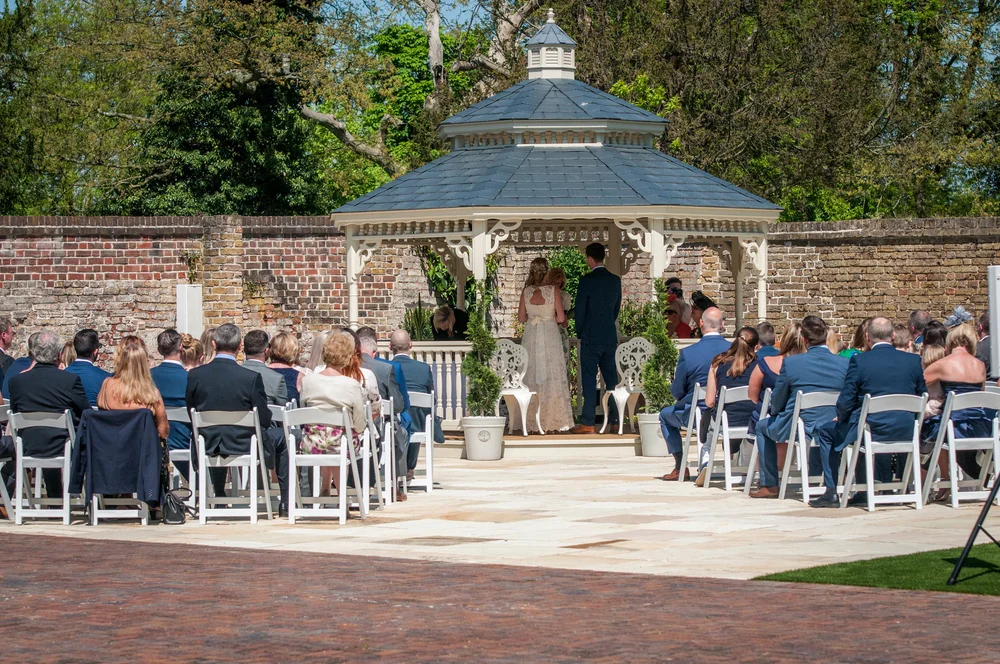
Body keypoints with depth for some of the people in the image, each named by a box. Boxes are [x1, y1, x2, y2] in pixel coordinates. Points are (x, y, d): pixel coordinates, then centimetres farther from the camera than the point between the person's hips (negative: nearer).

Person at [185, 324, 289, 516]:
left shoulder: (194, 375, -11)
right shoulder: (251, 378, -19)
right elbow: (264, 420, -10)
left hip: (207, 446, 3)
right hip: (244, 446, -3)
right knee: (280, 436, 26)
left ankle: (218, 499, 47)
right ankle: (286, 504, 28)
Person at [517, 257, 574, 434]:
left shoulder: (526, 291, -2)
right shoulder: (553, 291, -9)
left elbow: (521, 318, 2)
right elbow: (561, 318, -9)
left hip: (530, 336, 2)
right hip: (550, 335, -2)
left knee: (530, 378, 8)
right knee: (552, 377, 4)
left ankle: (530, 421, 7)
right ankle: (552, 420, 4)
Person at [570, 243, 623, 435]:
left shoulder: (586, 280, -12)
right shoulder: (615, 280, 6)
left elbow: (580, 309, -9)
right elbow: (617, 308, 13)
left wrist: (580, 333, 5)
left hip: (590, 338, -6)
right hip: (610, 337, 6)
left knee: (589, 380, -4)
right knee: (611, 378, 11)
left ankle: (588, 423, -5)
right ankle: (615, 419, 13)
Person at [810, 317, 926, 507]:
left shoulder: (859, 361, -9)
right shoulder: (913, 361, 2)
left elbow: (846, 401, -8)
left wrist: (841, 417, 13)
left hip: (873, 431, -5)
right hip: (906, 433, 5)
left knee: (826, 431, 22)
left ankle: (831, 493, 17)